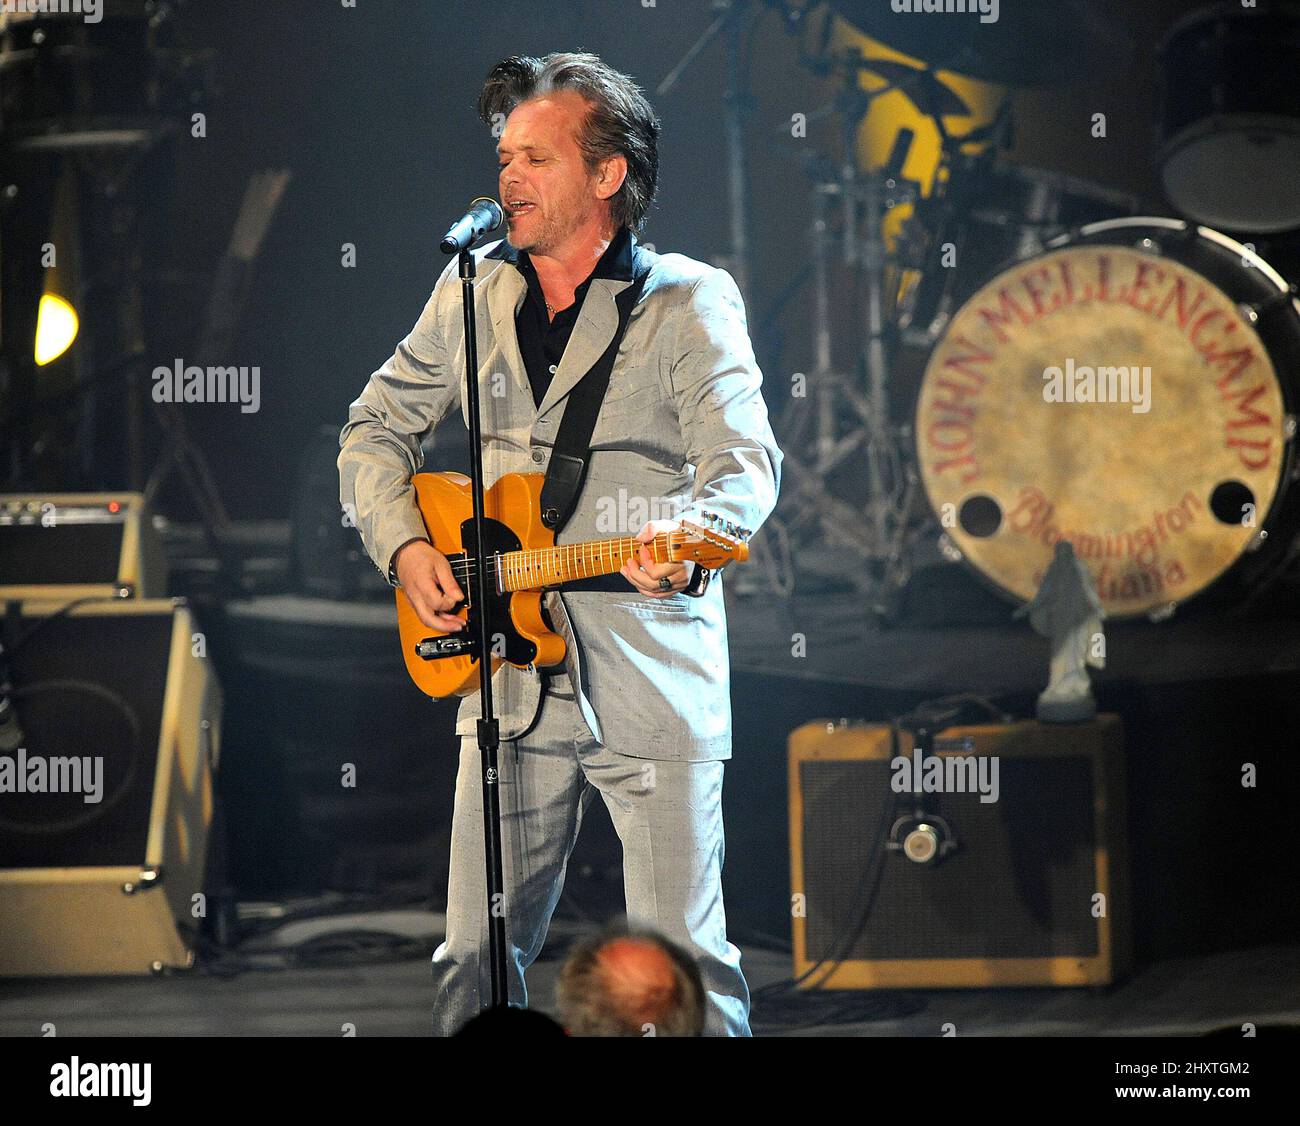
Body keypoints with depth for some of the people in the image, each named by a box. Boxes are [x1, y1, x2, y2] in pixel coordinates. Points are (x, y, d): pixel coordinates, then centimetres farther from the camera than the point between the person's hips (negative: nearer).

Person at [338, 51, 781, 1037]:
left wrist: (690, 539, -37)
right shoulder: (472, 294, 12)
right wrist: (404, 546, 2)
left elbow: (744, 459, -15)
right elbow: (378, 429, 21)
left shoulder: (690, 301, -3)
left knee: (684, 970, -5)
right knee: (476, 962, 5)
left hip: (652, 686, -4)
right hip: (510, 676, 4)